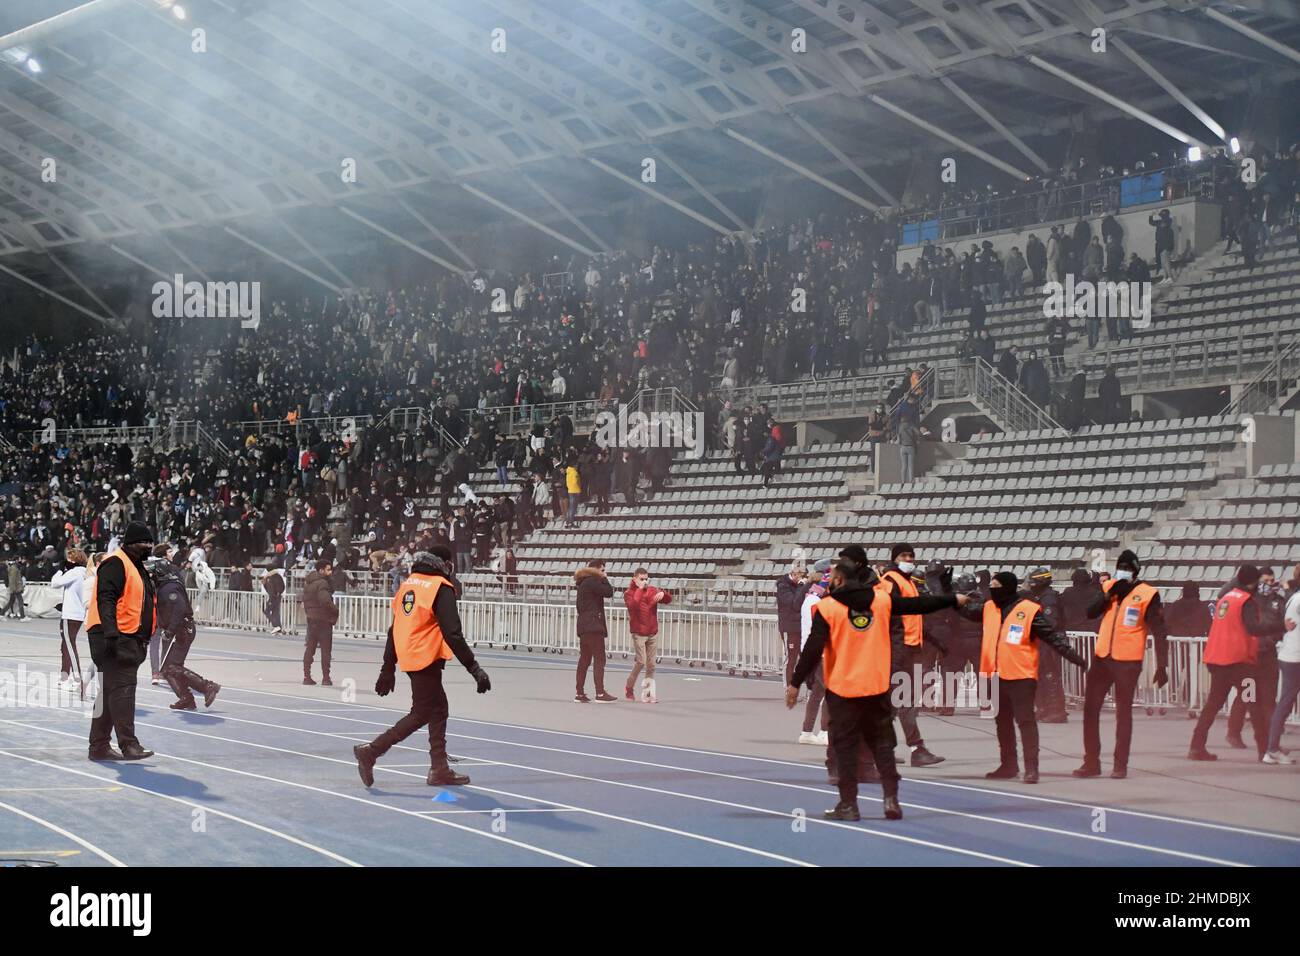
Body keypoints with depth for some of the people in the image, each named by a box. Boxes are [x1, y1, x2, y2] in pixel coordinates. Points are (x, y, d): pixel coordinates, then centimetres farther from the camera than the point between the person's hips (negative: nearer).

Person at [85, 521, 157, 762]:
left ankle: (99, 746, 15)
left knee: (110, 692, 11)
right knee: (122, 689, -15)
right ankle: (129, 745, -19)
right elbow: (105, 599, -19)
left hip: (130, 640, 10)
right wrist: (111, 633, -29)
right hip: (114, 638, -10)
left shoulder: (136, 566, 23)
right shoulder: (115, 563, -9)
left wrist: (142, 641, 26)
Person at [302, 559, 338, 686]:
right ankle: (326, 678, 0)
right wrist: (335, 609, -12)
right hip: (323, 619, -8)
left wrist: (308, 611, 17)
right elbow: (326, 601, -27)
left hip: (311, 618, 8)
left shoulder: (307, 582, 11)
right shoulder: (322, 583, -17)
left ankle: (306, 676, 12)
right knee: (325, 650, -1)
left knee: (310, 649, 13)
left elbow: (304, 599, 16)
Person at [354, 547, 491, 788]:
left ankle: (439, 770, 17)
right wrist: (474, 668, -15)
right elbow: (452, 634, -18)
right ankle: (370, 752, -3)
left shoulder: (408, 583, 12)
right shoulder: (442, 588, -11)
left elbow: (394, 629, 15)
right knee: (421, 715, 2)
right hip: (427, 659, -8)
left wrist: (388, 669, 21)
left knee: (439, 708, 16)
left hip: (408, 658, 8)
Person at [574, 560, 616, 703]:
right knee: (599, 659, -8)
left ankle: (580, 693, 10)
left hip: (583, 626, 10)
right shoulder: (592, 582, -11)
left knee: (584, 659, 10)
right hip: (593, 626, -10)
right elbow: (608, 592, -16)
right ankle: (600, 693, -12)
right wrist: (605, 578, -3)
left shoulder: (583, 583, 19)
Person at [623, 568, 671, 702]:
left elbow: (669, 600, 3)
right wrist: (640, 589, -19)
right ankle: (629, 688, 7)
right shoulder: (629, 593, -3)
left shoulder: (652, 591, 9)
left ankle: (647, 693, 5)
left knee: (651, 664, 2)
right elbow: (633, 605, -23)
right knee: (641, 661, -12)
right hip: (638, 633, -4)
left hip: (653, 633, 4)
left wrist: (662, 593, -18)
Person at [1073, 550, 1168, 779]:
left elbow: (1159, 632, -7)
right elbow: (1090, 614, -3)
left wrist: (1161, 666, -11)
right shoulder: (1107, 587, 8)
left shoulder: (1147, 595, -7)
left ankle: (1120, 764, 10)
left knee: (1123, 712, 3)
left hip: (1128, 661, -5)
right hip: (1102, 657, 5)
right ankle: (1091, 762, 15)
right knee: (1090, 708, 6)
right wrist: (1109, 595, -16)